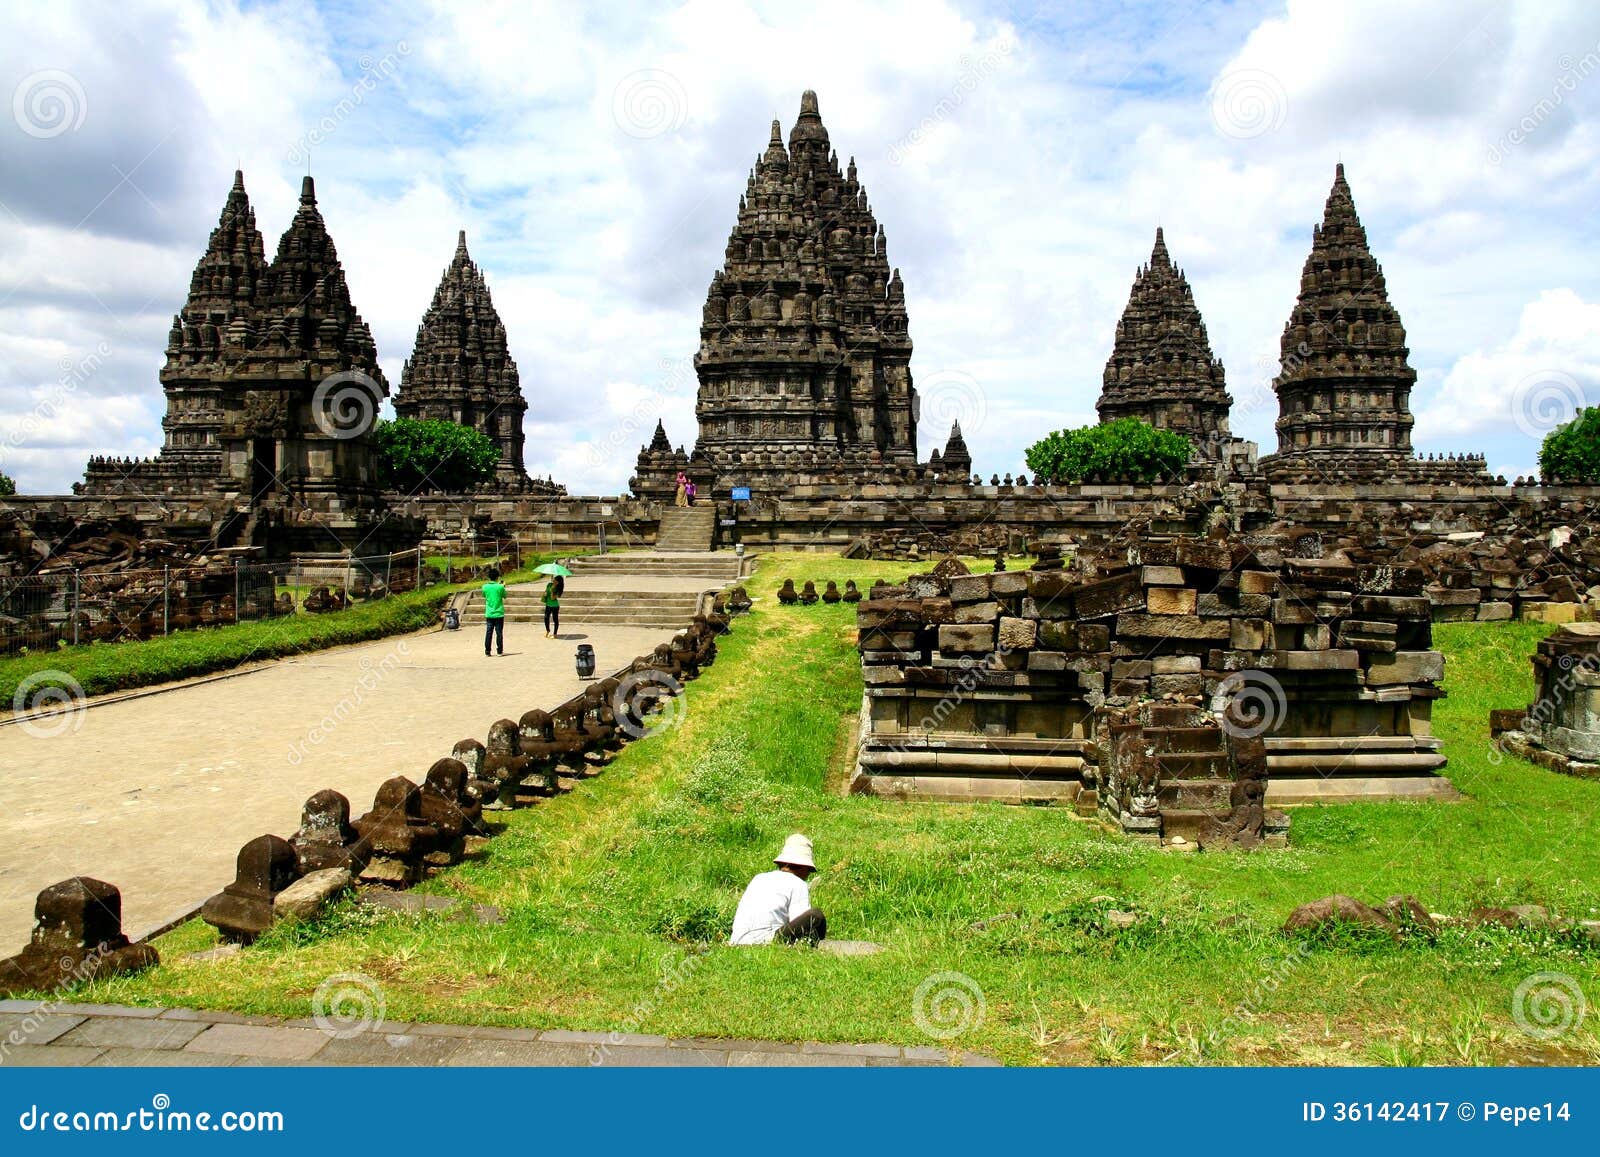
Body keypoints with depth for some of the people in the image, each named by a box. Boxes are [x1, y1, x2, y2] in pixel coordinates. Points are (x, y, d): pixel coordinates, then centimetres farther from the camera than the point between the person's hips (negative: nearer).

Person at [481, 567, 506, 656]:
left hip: (489, 614, 2)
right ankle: (499, 651, 6)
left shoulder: (485, 587, -3)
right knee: (499, 633, 3)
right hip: (499, 614, -2)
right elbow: (504, 596, 4)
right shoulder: (500, 587, -11)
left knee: (488, 633, 6)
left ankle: (487, 651, 8)